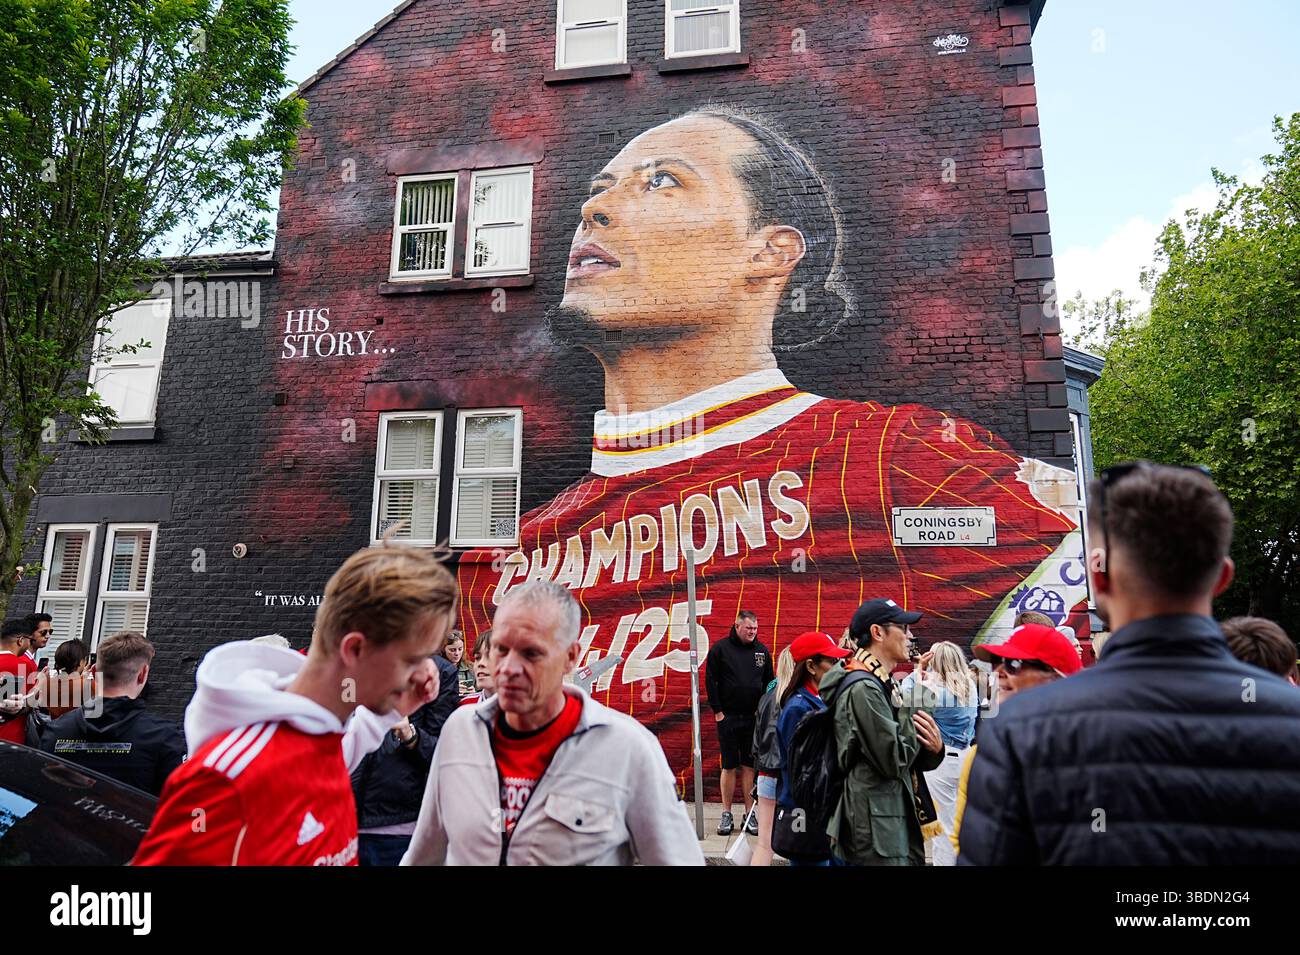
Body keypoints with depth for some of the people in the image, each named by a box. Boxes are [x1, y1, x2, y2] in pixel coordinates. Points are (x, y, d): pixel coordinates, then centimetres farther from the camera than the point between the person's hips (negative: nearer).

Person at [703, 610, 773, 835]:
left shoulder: (762, 650, 6)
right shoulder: (720, 648, -5)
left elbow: (770, 681, 13)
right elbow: (710, 680, -4)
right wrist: (717, 711, -7)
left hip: (754, 717, 3)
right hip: (728, 717, -3)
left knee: (750, 766, 7)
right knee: (729, 766, 4)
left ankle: (749, 814, 15)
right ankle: (726, 814, 14)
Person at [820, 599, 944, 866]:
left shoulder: (884, 684, 12)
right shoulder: (863, 688, -18)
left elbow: (914, 760, 15)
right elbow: (895, 761, -21)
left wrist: (934, 749, -7)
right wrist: (915, 707, -12)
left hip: (898, 822, 9)